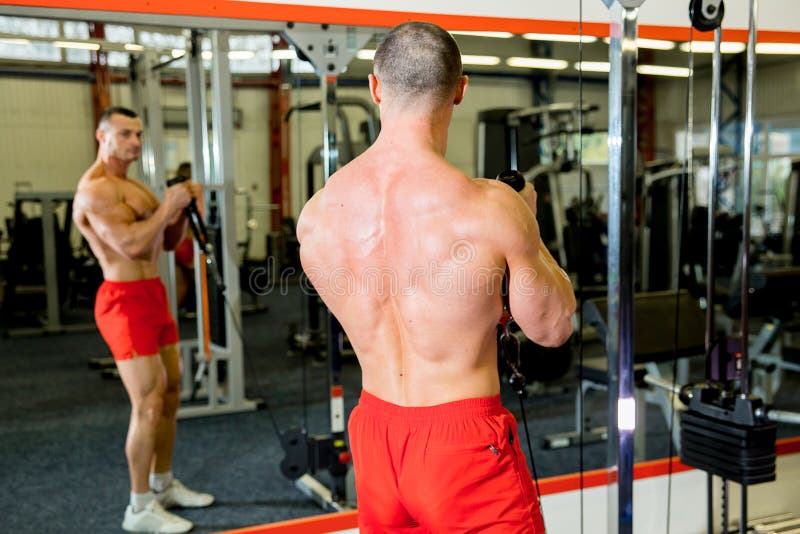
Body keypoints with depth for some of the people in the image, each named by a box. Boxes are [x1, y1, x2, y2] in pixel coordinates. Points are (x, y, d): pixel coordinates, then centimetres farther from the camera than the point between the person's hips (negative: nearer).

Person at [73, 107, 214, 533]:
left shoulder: (133, 186, 18)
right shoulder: (95, 189, -13)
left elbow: (169, 242, 18)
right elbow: (132, 246, -24)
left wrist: (181, 208, 1)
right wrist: (168, 206, -15)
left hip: (153, 295, 10)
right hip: (125, 301, -10)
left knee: (170, 394, 15)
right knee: (149, 405, -9)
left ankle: (163, 485, 30)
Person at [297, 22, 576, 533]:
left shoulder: (316, 214, -6)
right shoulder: (491, 207, -20)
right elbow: (553, 328, -6)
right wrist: (527, 223, 8)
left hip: (375, 433, 5)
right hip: (463, 442, -5)